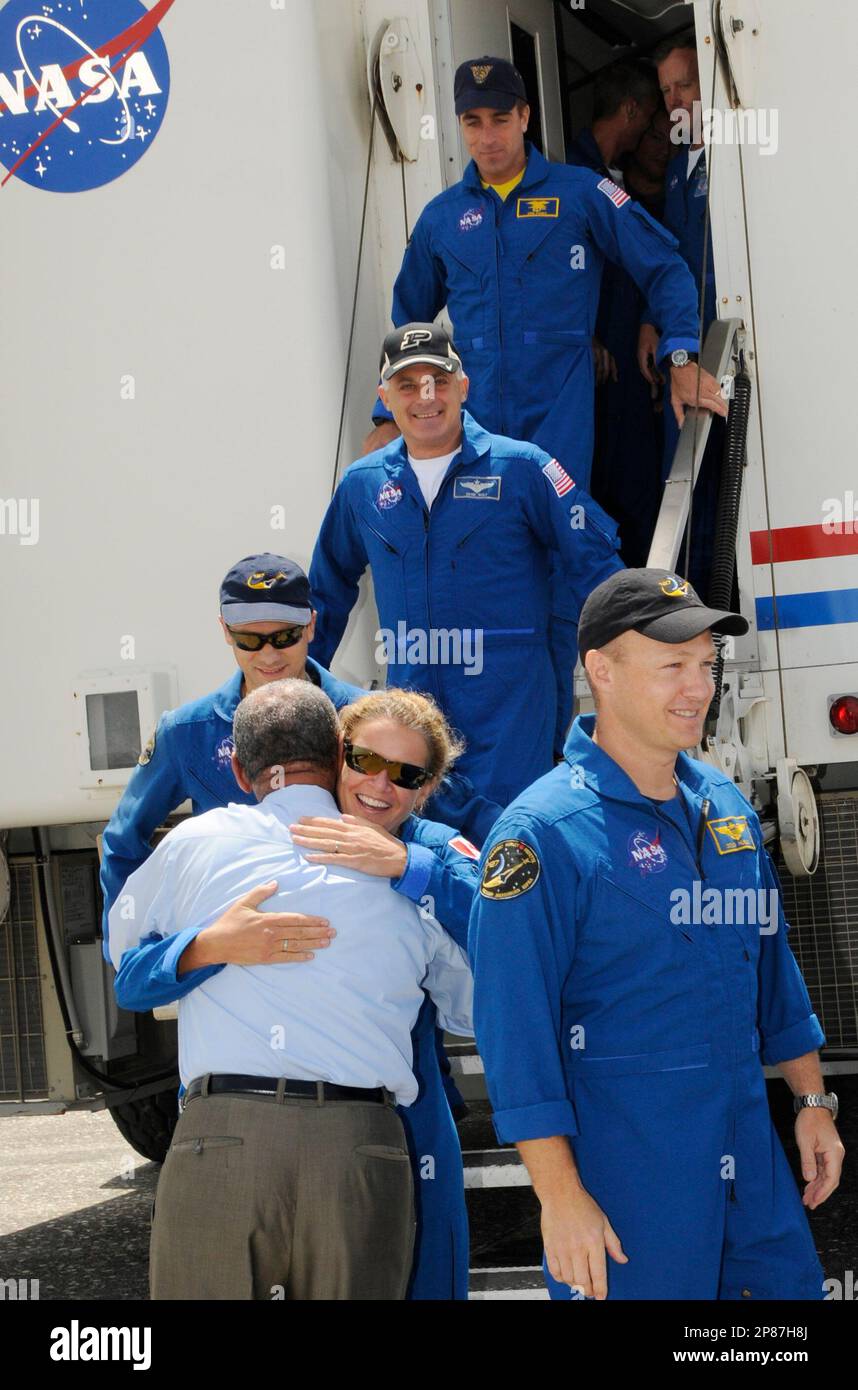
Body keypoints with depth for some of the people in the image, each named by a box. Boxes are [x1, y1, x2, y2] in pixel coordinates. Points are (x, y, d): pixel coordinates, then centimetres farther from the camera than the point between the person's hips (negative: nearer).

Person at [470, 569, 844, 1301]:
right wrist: (560, 1197, -18)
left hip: (752, 1157, 7)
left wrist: (813, 1102, 16)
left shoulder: (726, 805, 9)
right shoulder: (545, 833, -14)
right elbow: (516, 1027, -16)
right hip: (622, 1178, -7)